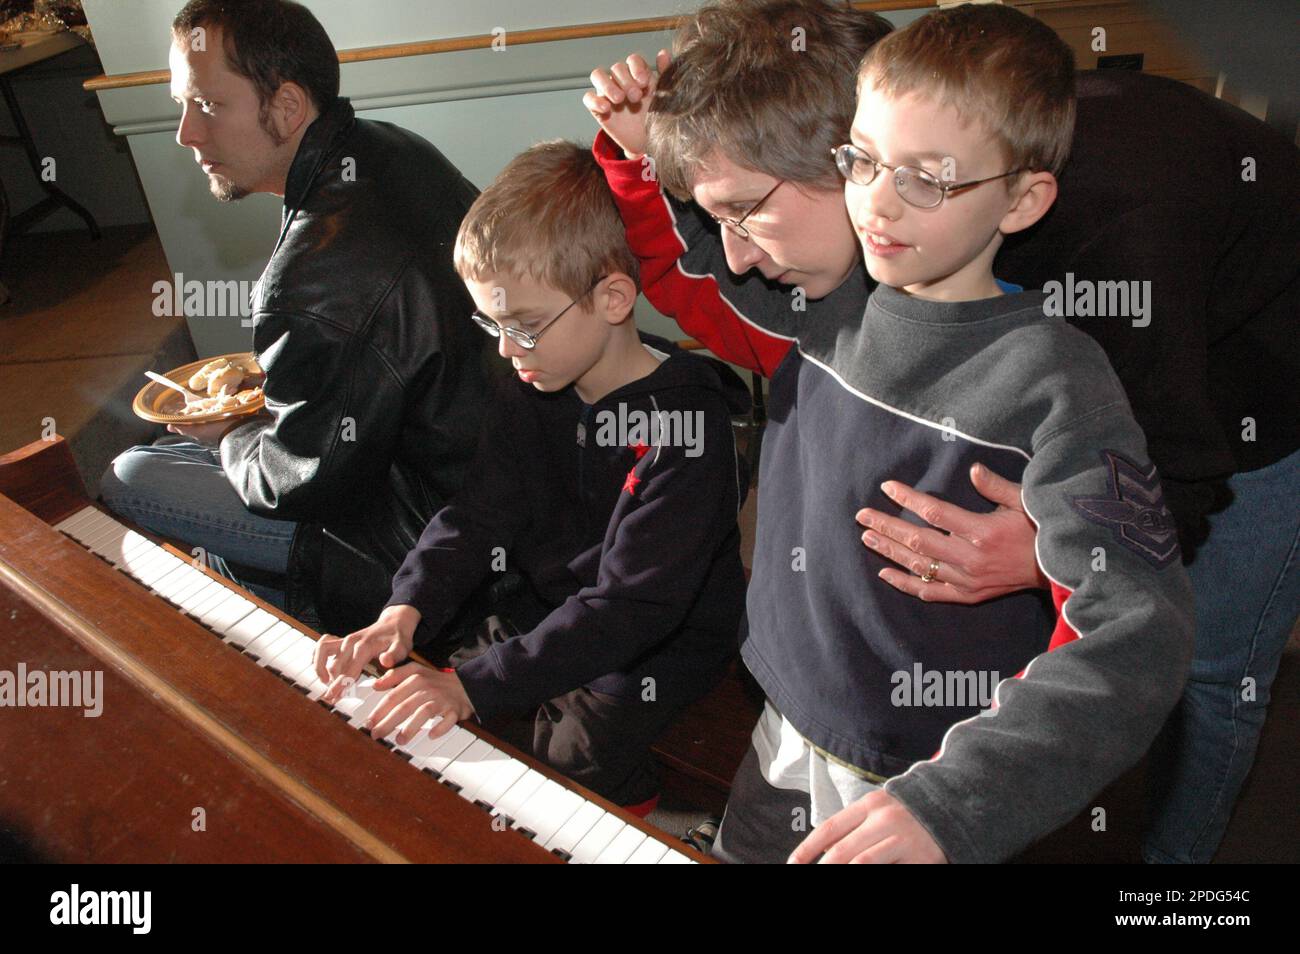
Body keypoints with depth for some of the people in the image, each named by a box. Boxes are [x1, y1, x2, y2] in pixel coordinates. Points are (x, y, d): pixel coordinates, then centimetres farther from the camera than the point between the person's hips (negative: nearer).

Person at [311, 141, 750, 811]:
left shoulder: (686, 424, -26)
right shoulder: (529, 397, -2)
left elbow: (633, 605, -30)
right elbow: (477, 516, -4)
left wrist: (475, 685, -35)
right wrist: (406, 611, -23)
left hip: (666, 642, -6)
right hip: (548, 614, 7)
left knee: (571, 756, -23)